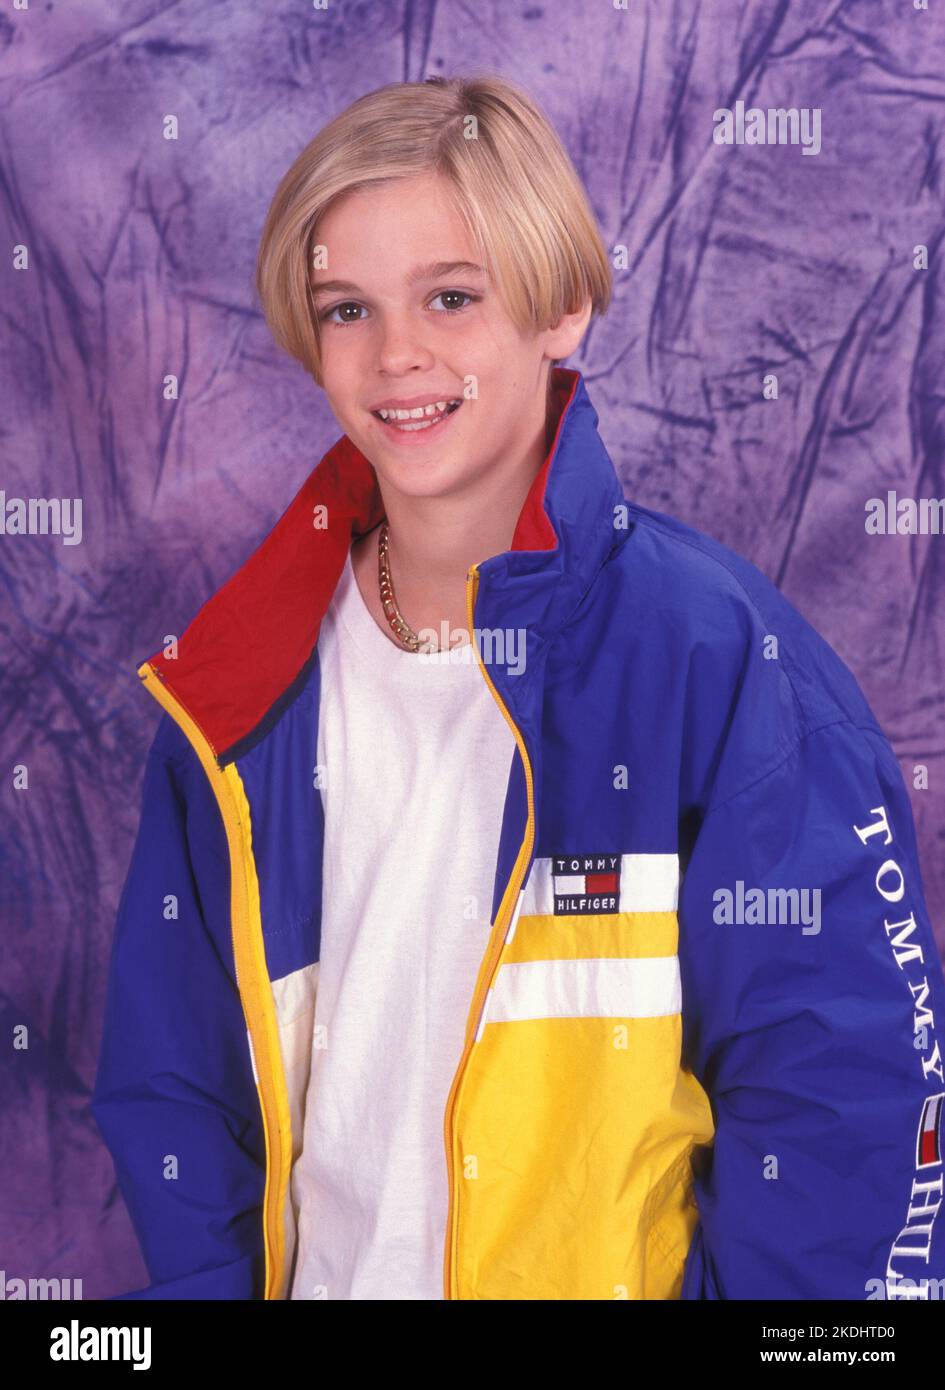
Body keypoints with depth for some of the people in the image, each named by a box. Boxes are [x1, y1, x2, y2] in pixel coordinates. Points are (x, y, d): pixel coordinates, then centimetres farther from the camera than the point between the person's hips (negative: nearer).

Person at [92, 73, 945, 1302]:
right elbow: (174, 1071, 3)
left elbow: (844, 1094, -17)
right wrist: (204, 1280, -6)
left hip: (608, 1270, -3)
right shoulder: (239, 681, -5)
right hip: (316, 1269, 4)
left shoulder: (722, 659, -19)